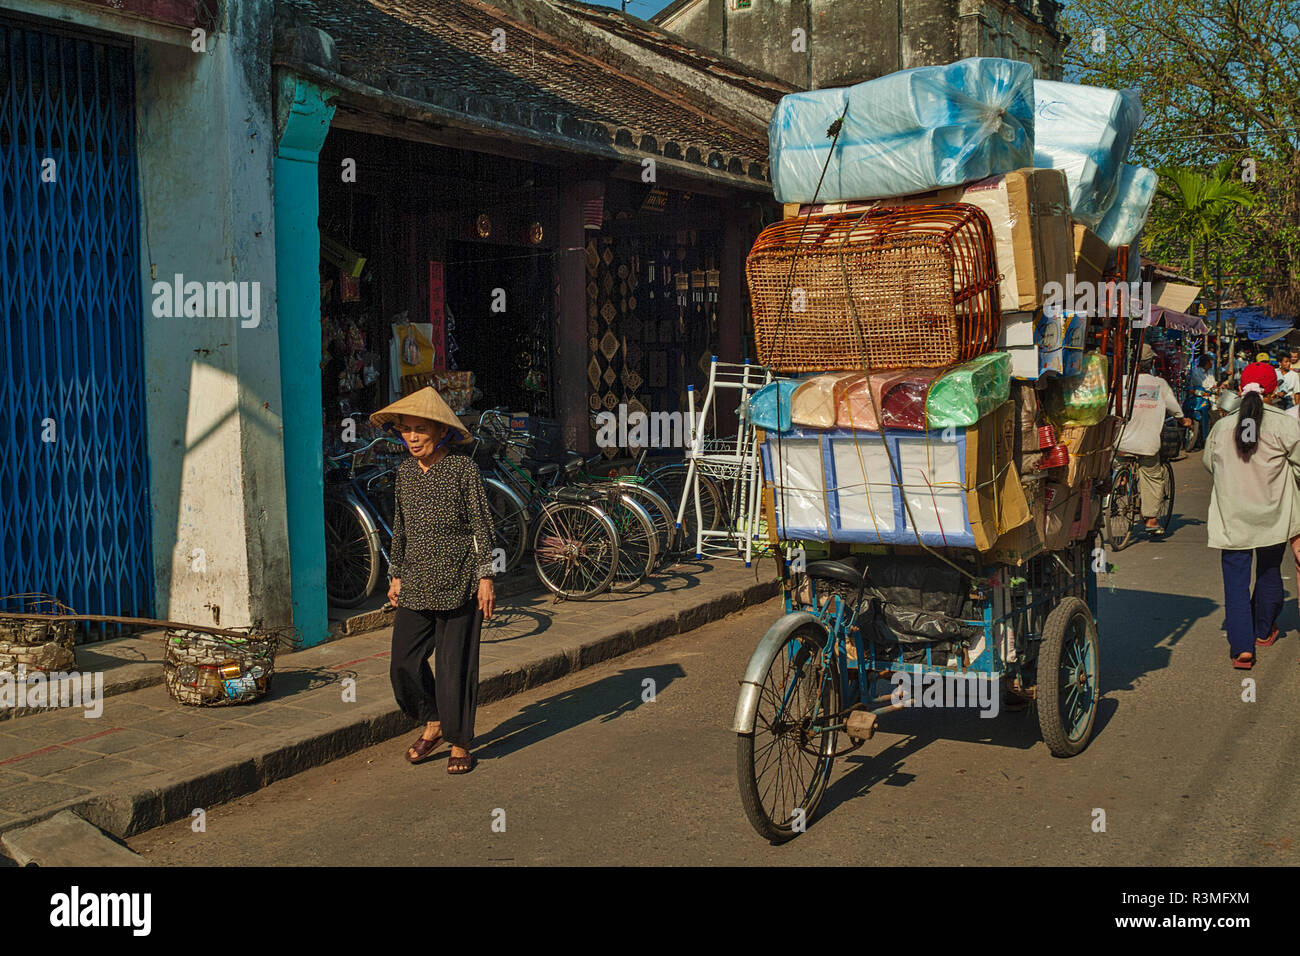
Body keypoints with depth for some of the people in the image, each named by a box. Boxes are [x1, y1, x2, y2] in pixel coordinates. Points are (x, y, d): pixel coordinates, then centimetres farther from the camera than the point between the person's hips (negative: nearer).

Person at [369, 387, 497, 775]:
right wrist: (395, 575, 17)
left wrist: (485, 577, -8)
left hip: (457, 582, -5)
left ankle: (460, 744, 16)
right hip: (415, 583, 5)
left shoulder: (463, 468, -6)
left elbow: (481, 525, -4)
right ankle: (433, 723, 25)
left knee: (455, 665, 0)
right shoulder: (405, 470, 9)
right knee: (404, 662, 1)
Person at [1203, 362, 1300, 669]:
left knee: (1236, 582, 3)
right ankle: (1264, 631, 39)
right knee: (1269, 573, 21)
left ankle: (1242, 647, -7)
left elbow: (1209, 463, 12)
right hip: (1272, 517, 0)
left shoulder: (1221, 427, -3)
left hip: (1231, 518, 0)